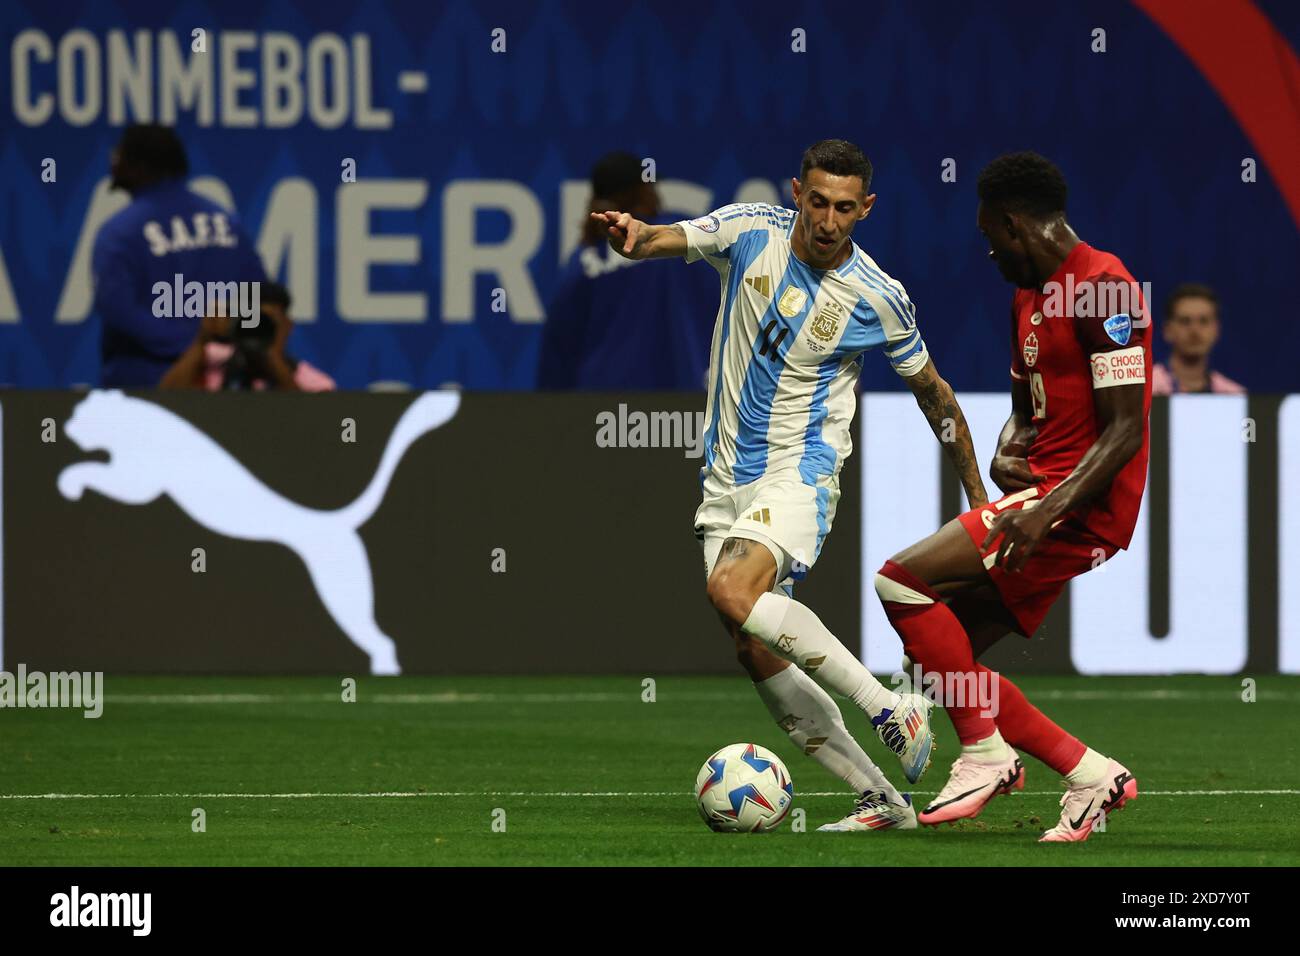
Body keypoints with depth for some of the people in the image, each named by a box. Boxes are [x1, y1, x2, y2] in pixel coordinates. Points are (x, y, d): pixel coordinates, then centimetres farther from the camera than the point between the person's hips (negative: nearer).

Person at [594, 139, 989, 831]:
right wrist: (630, 233, -39)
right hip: (726, 478, 5)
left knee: (733, 591, -31)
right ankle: (880, 800, 7)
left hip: (798, 471, -5)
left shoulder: (878, 298, -7)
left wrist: (978, 496, 12)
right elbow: (657, 242, -13)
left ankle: (890, 708, -23)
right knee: (757, 656, 0)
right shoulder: (751, 232, -3)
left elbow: (931, 391, 7)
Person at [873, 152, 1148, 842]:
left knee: (901, 580, -20)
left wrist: (1048, 509, -29)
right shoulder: (1031, 294, 18)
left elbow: (1126, 431, -19)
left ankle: (987, 755, -13)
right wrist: (1006, 457, 3)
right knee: (941, 657, 6)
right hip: (1043, 491, 10)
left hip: (1082, 505, -10)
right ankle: (1091, 776, 6)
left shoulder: (1102, 287, -13)